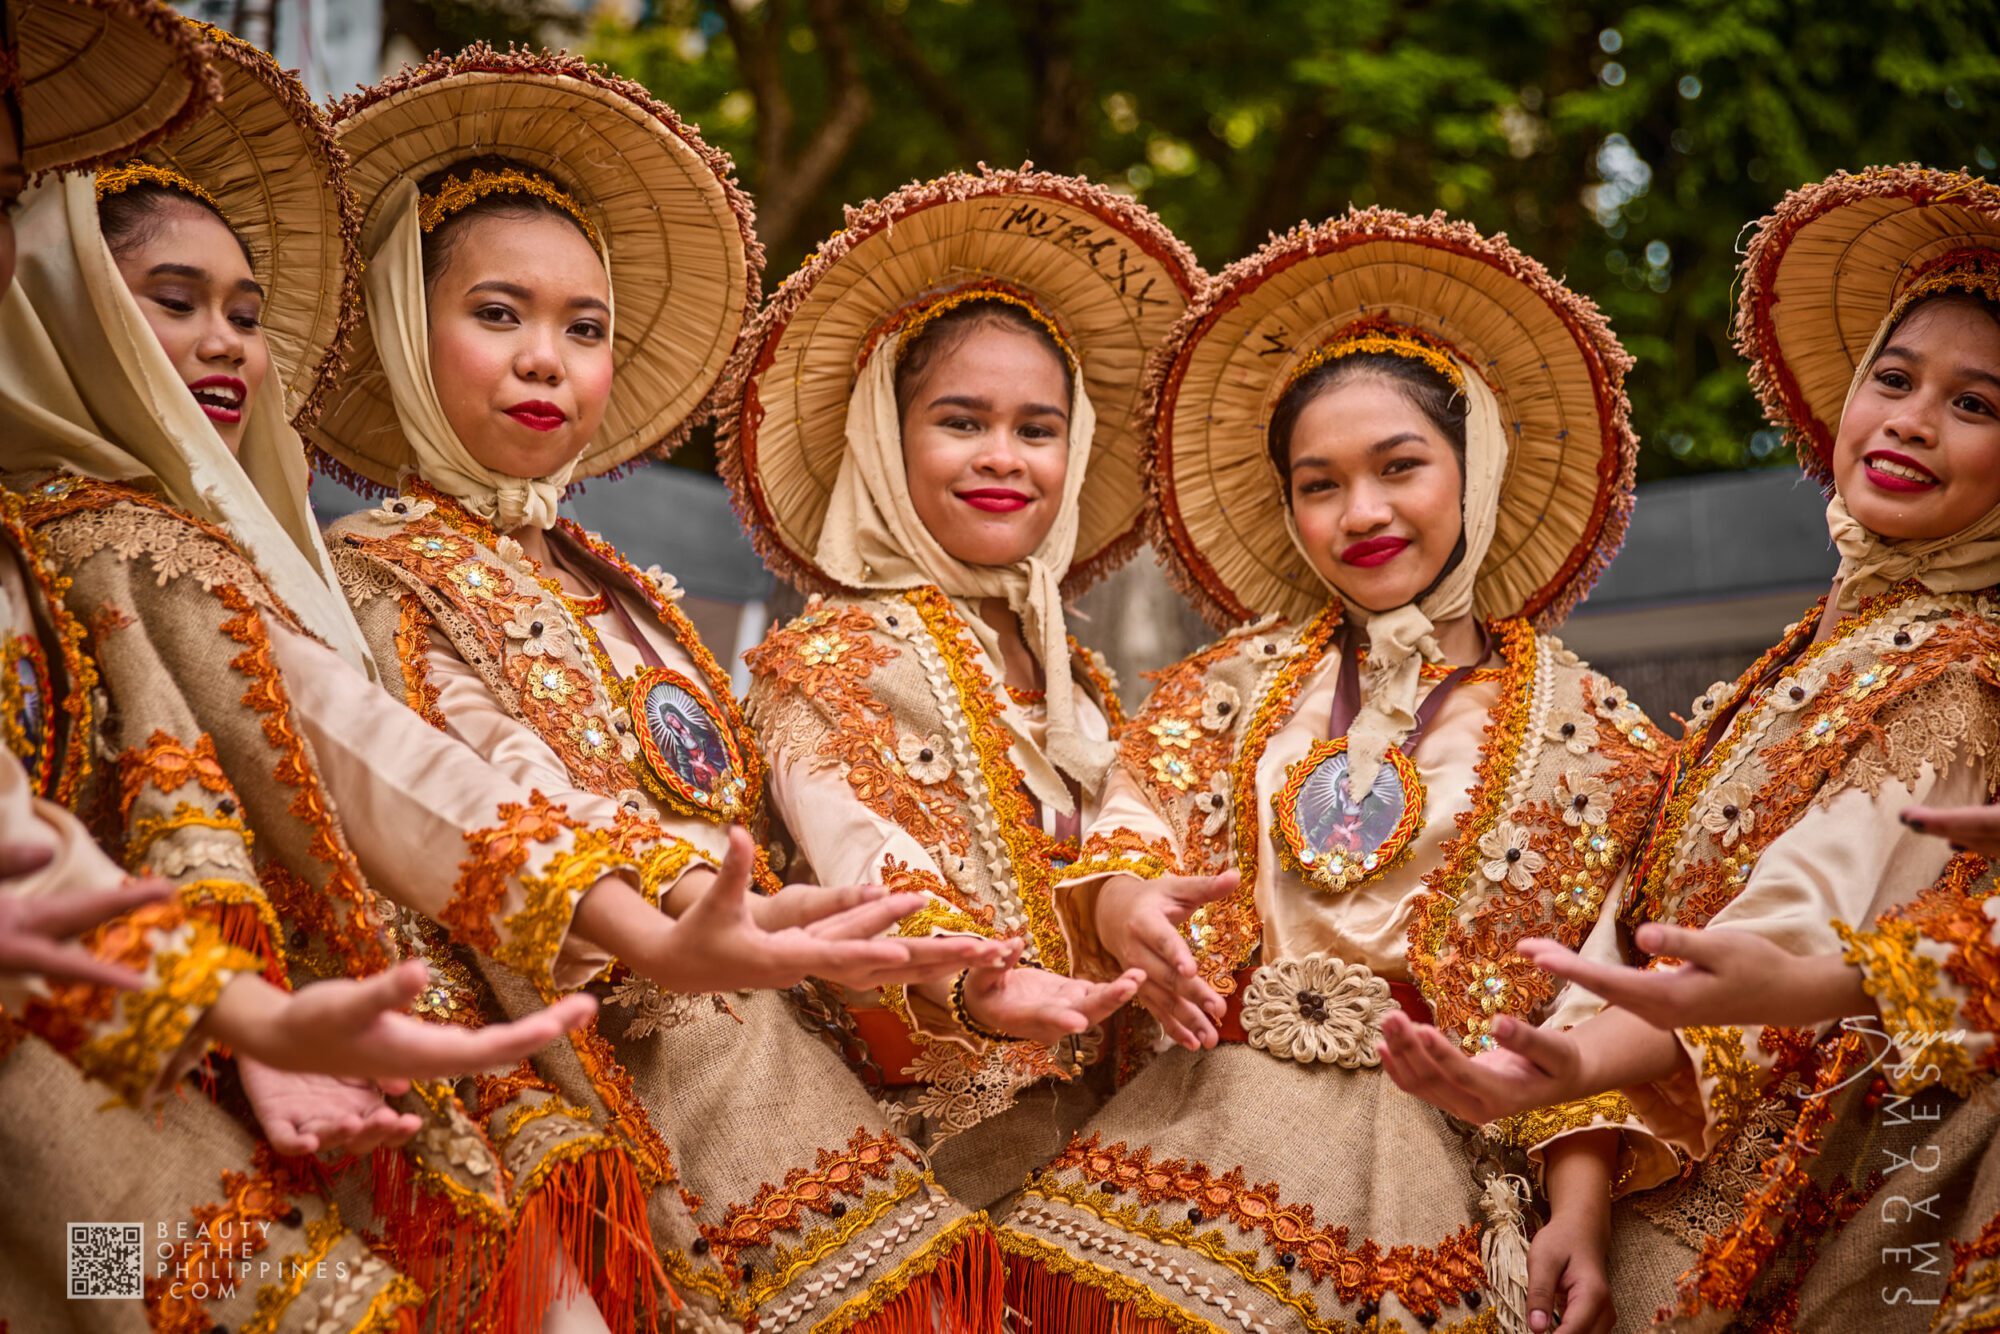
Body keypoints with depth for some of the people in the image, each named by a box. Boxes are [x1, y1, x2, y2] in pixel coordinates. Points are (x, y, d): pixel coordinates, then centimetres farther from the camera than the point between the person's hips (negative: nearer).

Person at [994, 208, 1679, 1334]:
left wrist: (1582, 1209, -9)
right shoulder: (1237, 683, 14)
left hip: (1431, 1166, -1)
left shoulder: (1584, 729, 7)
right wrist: (1126, 905, -20)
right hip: (1206, 1142, 2)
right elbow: (1129, 835, 4)